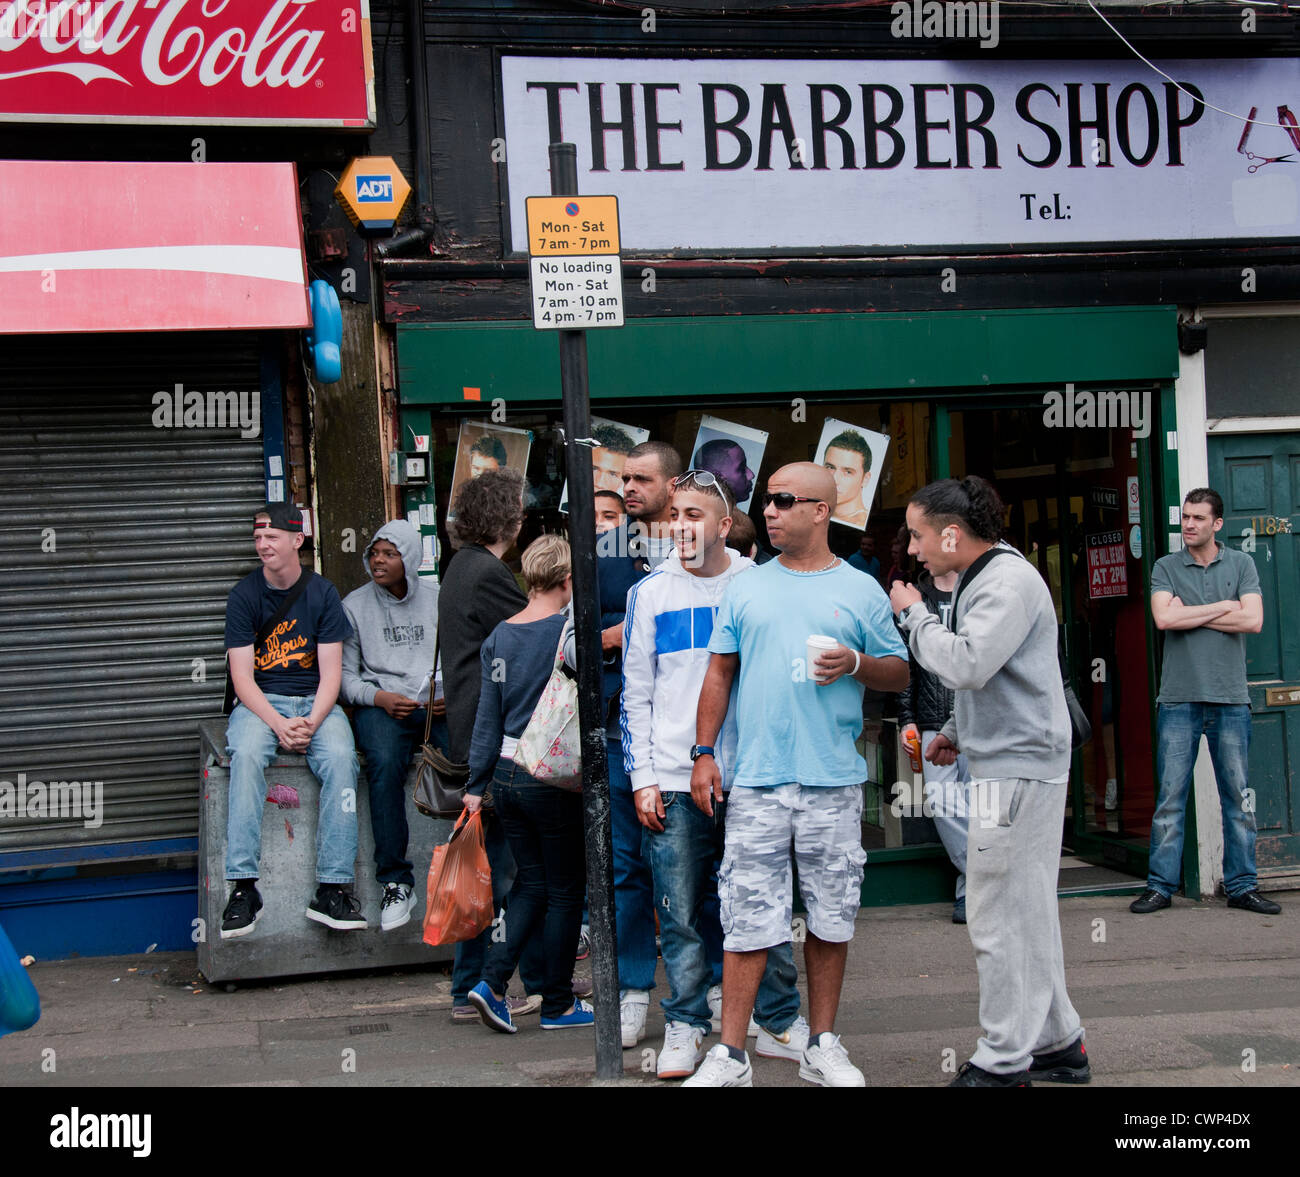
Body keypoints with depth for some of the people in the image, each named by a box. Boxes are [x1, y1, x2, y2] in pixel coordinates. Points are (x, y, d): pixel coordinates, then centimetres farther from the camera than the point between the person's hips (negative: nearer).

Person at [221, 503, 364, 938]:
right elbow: (243, 677, -5)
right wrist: (278, 724, -21)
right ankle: (243, 886, -34)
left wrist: (311, 722, -19)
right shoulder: (244, 595, 1)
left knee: (340, 758, -31)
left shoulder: (322, 592, 3)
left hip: (315, 702, 1)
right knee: (246, 755, -34)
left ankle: (333, 888, -29)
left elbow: (331, 673, -1)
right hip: (260, 702, -1)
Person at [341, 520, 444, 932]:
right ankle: (396, 881, -26)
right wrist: (379, 698, -10)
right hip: (382, 705, -1)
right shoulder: (355, 605, 12)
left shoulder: (438, 598, 15)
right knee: (385, 764, -34)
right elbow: (345, 674, 9)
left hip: (440, 706, 1)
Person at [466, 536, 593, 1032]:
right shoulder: (568, 629, -12)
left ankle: (493, 981, 4)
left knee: (530, 881, 17)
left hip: (506, 774, 6)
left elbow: (488, 715, 7)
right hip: (552, 779, -6)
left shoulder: (499, 635, 6)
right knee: (565, 888, 8)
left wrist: (476, 784, 10)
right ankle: (558, 1004, 16)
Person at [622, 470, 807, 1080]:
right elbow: (636, 692, 7)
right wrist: (642, 778, 0)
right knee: (682, 914, 3)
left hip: (751, 777, 0)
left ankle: (779, 1023, 18)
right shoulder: (651, 593, 6)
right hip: (675, 782, 0)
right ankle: (686, 1026, 16)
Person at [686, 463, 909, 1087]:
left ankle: (822, 1046, 18)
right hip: (757, 779, 0)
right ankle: (730, 1054, 4)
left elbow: (900, 675, 11)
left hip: (834, 782, 0)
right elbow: (719, 673, 12)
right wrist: (703, 752, 4)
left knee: (831, 917, 6)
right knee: (747, 917, -3)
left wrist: (856, 664, -10)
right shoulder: (746, 590, 11)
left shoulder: (861, 591, 7)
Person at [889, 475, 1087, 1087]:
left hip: (1018, 770, -10)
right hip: (1012, 764, 10)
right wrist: (956, 730, 20)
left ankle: (1003, 1062, 3)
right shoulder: (981, 580, 16)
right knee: (1029, 915, 16)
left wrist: (914, 614, -13)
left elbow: (966, 665, -26)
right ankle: (1057, 1042, 25)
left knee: (998, 920, -5)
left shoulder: (1010, 582, -16)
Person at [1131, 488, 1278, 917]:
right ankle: (1160, 885, 4)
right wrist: (1222, 608, -5)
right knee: (1170, 797, -1)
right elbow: (1164, 618, -11)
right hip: (1179, 699, -1)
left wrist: (1190, 615, -6)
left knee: (1238, 797, 4)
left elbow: (1253, 621, -6)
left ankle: (1242, 886, 12)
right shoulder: (1166, 568, 7)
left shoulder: (1241, 564, 8)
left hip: (1230, 697, 1)